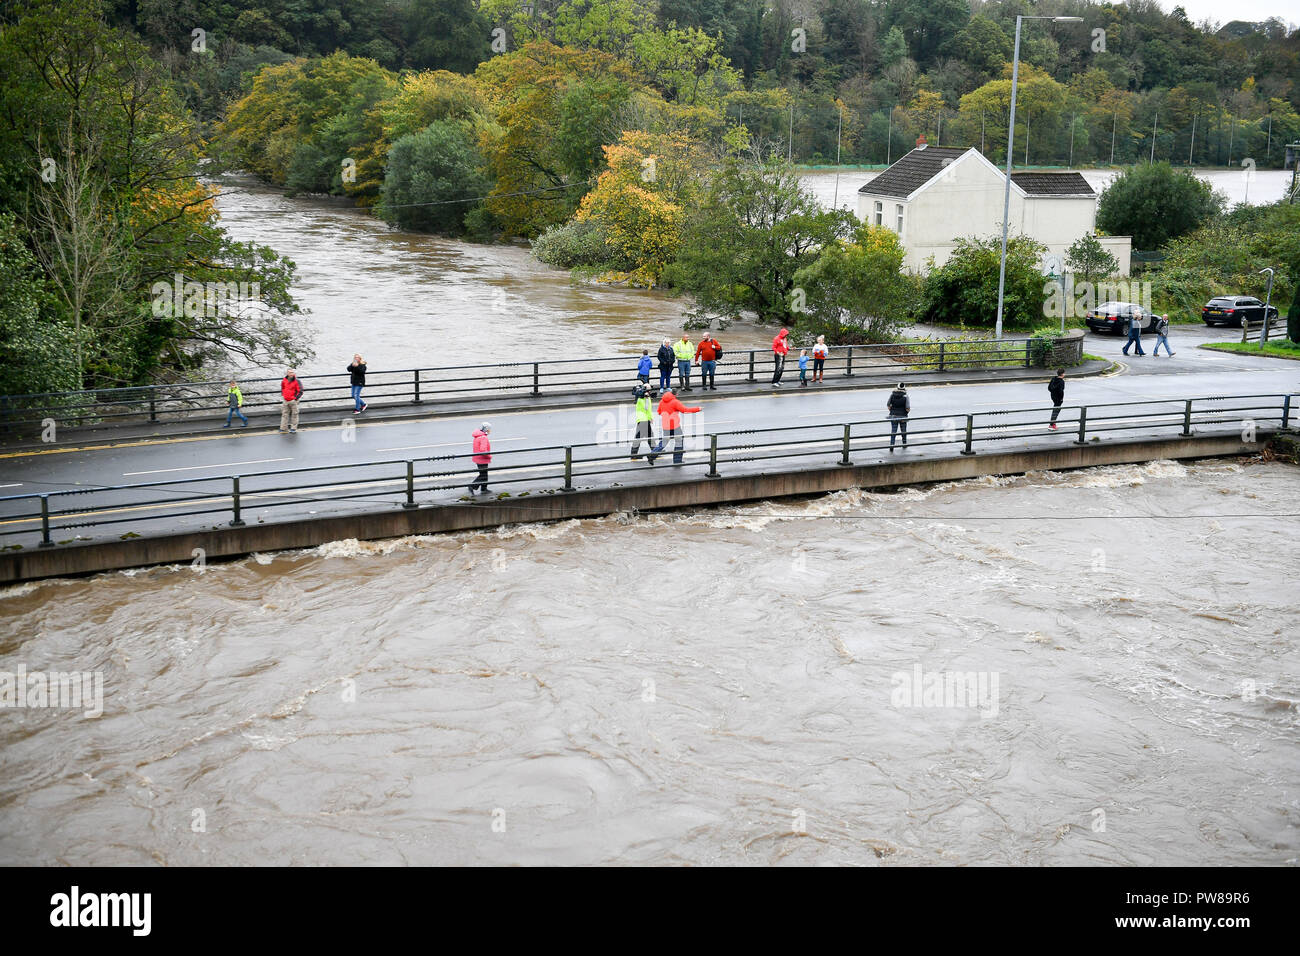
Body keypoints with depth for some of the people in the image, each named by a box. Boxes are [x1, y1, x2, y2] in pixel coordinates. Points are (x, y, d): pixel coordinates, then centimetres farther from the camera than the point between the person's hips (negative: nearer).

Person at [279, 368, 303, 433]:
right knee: (284, 414, 6)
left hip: (293, 401, -4)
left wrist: (296, 398, -12)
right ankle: (283, 428, 10)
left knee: (294, 414, 1)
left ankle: (293, 428, 7)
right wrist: (283, 396, 14)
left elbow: (300, 392, -8)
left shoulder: (296, 381, -8)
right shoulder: (284, 381, 6)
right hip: (286, 401, 4)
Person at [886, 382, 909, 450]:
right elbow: (908, 408, -16)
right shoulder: (906, 396, -11)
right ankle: (904, 444, 31)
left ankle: (891, 445, -11)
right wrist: (907, 412, 7)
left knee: (893, 431, 2)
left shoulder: (892, 394, -3)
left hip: (893, 416, 1)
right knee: (903, 431, 18)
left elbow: (888, 405, -3)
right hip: (903, 417, -1)